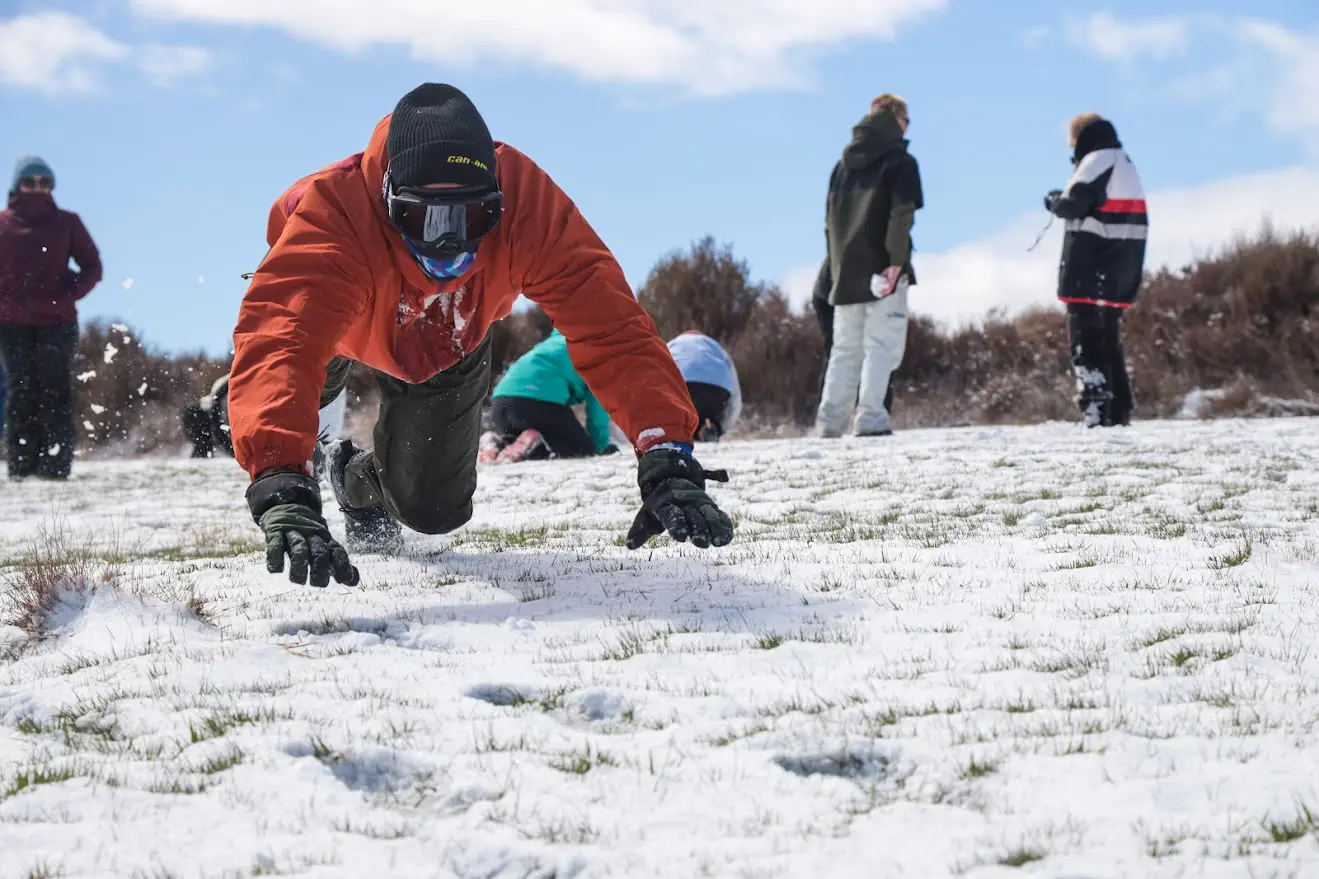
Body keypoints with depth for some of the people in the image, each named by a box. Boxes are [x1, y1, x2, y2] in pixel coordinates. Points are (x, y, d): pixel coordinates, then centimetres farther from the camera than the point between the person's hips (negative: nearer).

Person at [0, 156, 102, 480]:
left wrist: (66, 295, -9)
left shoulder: (67, 222, 8)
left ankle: (56, 463, -8)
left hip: (57, 322, -1)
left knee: (55, 392, -6)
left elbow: (92, 267, 7)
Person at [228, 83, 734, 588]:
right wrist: (282, 493, -78)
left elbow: (610, 328, -46)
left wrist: (666, 459, -59)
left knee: (434, 510, 1)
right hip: (344, 323, 0)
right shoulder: (332, 213, -50)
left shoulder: (527, 203, -44)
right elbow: (279, 345, -62)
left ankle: (357, 478, 38)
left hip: (450, 343, 0)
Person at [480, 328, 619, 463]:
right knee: (584, 450, 3)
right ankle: (532, 444, -23)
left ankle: (498, 442, -1)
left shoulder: (559, 340, 39)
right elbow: (597, 401, 8)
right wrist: (601, 446, 14)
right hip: (540, 399, -8)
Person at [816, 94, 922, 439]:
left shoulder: (843, 163, 15)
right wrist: (897, 259, -16)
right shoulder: (899, 161, -5)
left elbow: (830, 217, 15)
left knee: (844, 351, 11)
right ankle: (871, 420, -14)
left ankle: (829, 424, 6)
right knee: (881, 347, -5)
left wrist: (836, 266, 15)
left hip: (845, 272, 6)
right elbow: (902, 213, -17)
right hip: (883, 269, -6)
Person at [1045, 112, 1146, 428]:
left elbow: (1072, 205, -16)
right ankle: (1120, 409, 17)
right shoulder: (1125, 162, 20)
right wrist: (1068, 200, 13)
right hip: (1120, 273, 9)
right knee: (1109, 336, 16)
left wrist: (1054, 201, 4)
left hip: (1090, 269, -9)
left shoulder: (1096, 161, -10)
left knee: (1086, 335, -9)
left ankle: (1096, 409, -18)